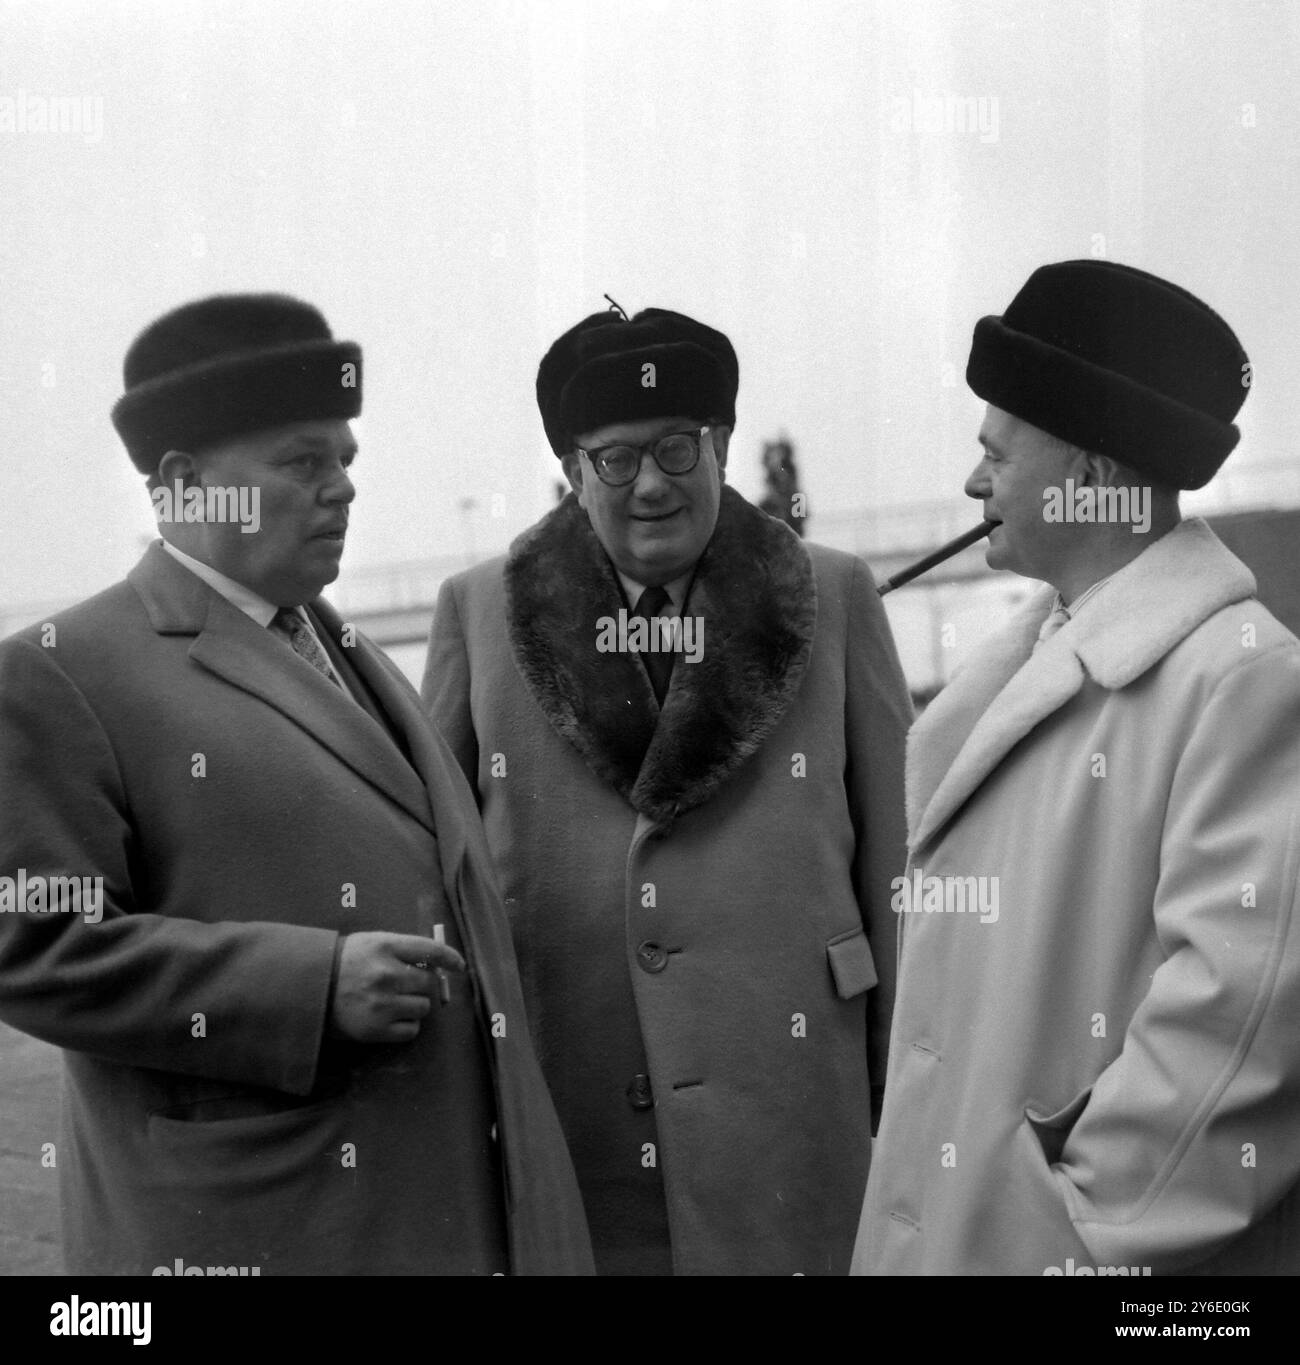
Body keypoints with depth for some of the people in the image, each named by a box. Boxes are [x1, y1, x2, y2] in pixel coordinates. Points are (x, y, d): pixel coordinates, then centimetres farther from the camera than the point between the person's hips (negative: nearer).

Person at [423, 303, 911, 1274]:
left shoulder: (833, 600, 7)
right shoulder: (481, 611, 8)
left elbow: (894, 856, 6)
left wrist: (908, 1087, 3)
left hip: (781, 1099, 0)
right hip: (553, 1113, 1)